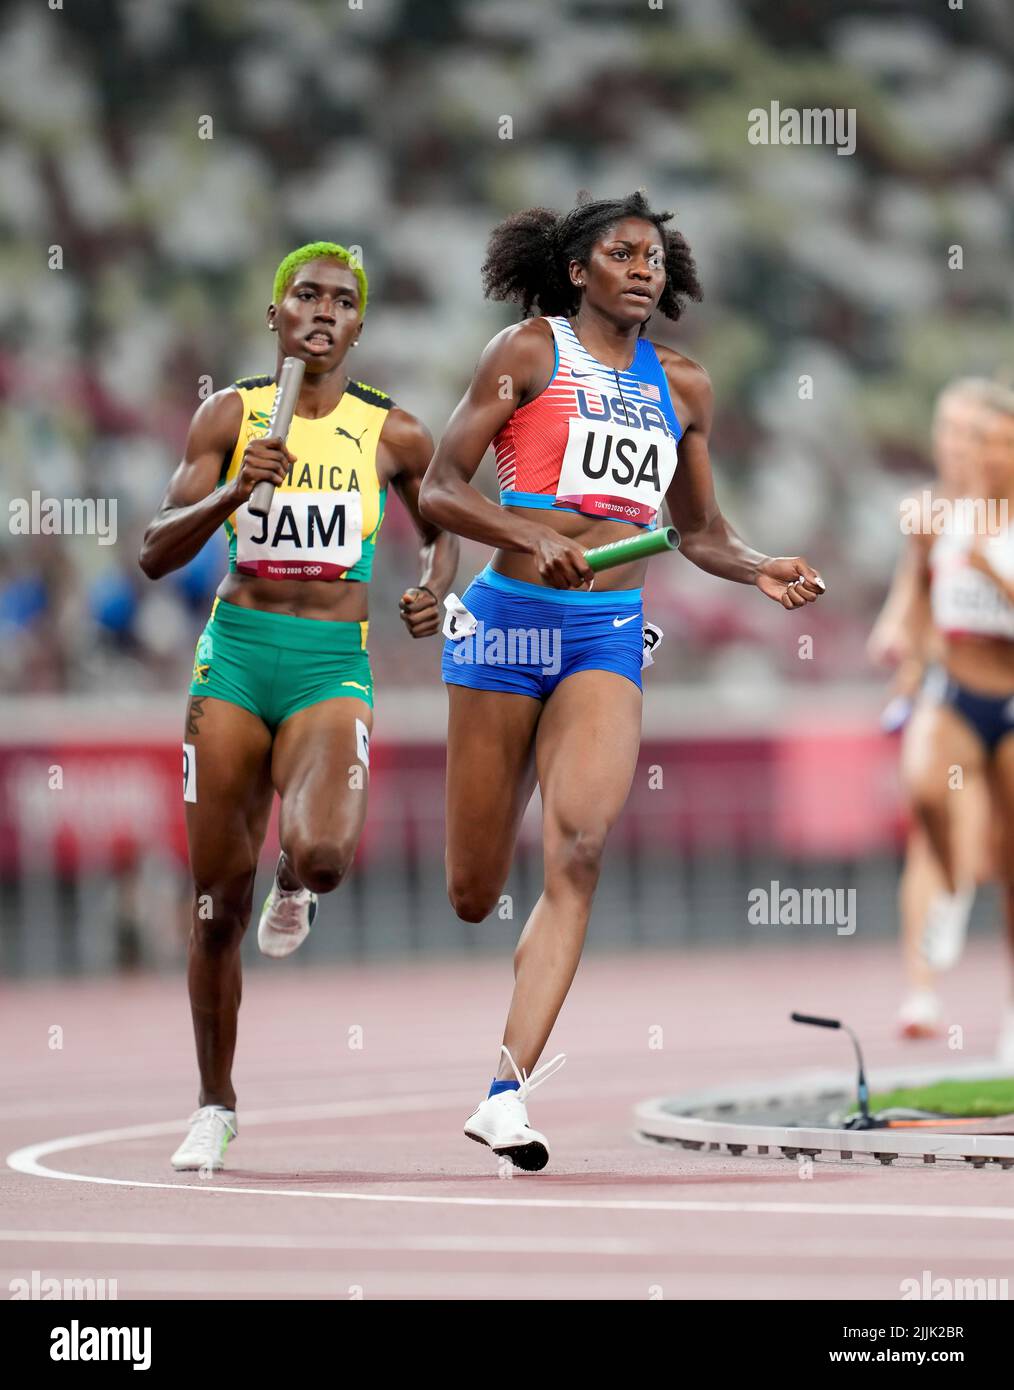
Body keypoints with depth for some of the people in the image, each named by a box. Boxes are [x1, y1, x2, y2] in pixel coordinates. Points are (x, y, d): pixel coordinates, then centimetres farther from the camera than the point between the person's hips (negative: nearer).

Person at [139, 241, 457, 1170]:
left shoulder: (393, 433, 2)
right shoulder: (230, 415, 2)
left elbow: (441, 530, 21)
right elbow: (156, 554, -2)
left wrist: (434, 590, 0)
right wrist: (233, 492, -18)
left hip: (332, 667, -1)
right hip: (234, 653, 1)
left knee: (321, 853, -29)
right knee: (220, 904, 4)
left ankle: (296, 890, 12)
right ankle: (216, 1105, 22)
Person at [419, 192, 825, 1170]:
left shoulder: (682, 386, 14)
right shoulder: (530, 351, 1)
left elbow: (698, 531, 25)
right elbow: (439, 488, -4)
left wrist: (762, 571, 5)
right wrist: (533, 534, -20)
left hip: (609, 633, 3)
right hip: (512, 617, -3)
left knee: (580, 850, -20)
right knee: (472, 895, 0)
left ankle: (506, 1092, -24)